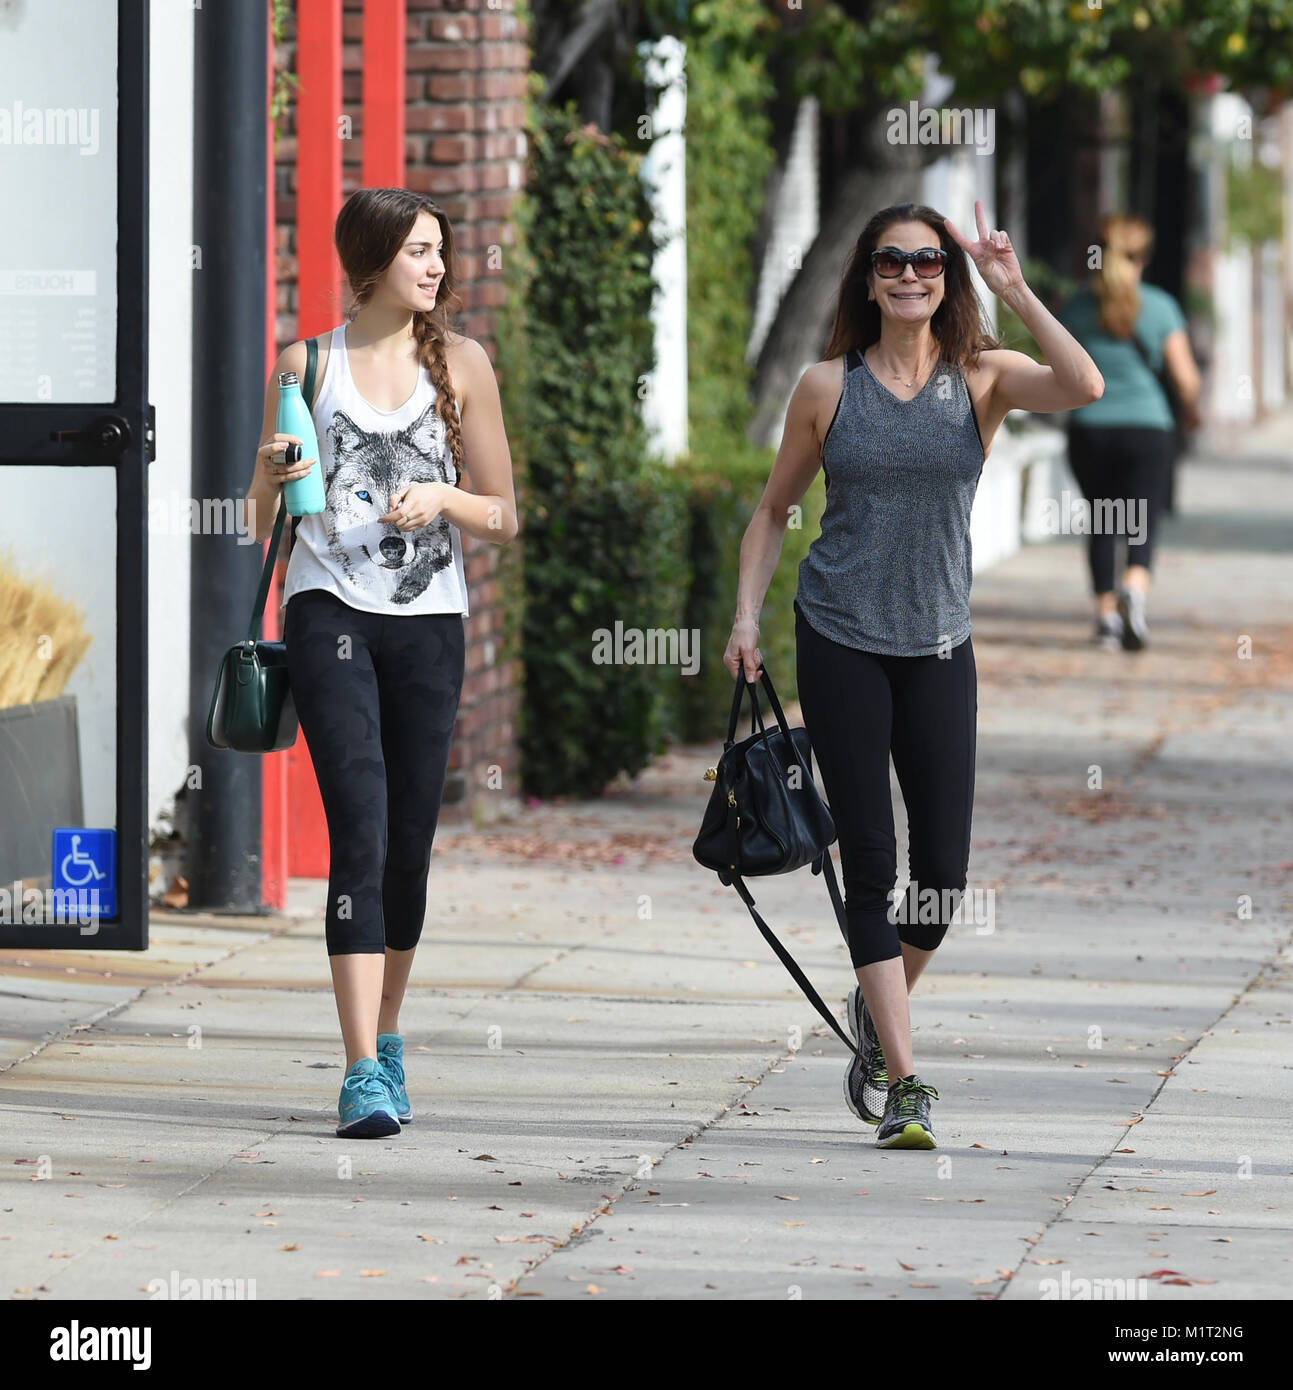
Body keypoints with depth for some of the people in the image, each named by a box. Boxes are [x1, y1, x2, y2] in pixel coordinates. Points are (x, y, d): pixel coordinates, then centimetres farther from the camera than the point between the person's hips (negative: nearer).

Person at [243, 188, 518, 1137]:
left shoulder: (460, 365, 7)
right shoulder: (306, 366, 5)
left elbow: (504, 517, 9)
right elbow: (263, 521, 13)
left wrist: (445, 498, -11)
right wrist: (273, 479, -9)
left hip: (429, 622, 2)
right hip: (332, 613, -2)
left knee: (411, 842, 6)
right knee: (361, 831, -14)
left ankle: (387, 1036, 28)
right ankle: (364, 1075, -18)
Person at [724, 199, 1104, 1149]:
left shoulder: (980, 380, 0)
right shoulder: (829, 388, 1)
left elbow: (1083, 387, -19)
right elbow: (775, 509, 11)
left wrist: (1015, 290, -19)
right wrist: (747, 615, 1)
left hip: (938, 647, 1)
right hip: (840, 642, -1)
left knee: (944, 873, 0)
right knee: (871, 864, -4)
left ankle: (879, 1009, 30)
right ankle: (901, 1080, -1)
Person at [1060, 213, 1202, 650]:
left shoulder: (1077, 307, 0)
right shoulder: (1161, 307, -3)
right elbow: (1185, 376, -2)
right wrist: (1192, 410, 18)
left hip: (1089, 429, 2)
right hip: (1148, 426, -2)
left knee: (1102, 525, 16)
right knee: (1141, 527, -2)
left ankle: (1107, 614, 16)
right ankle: (1134, 591, -30)